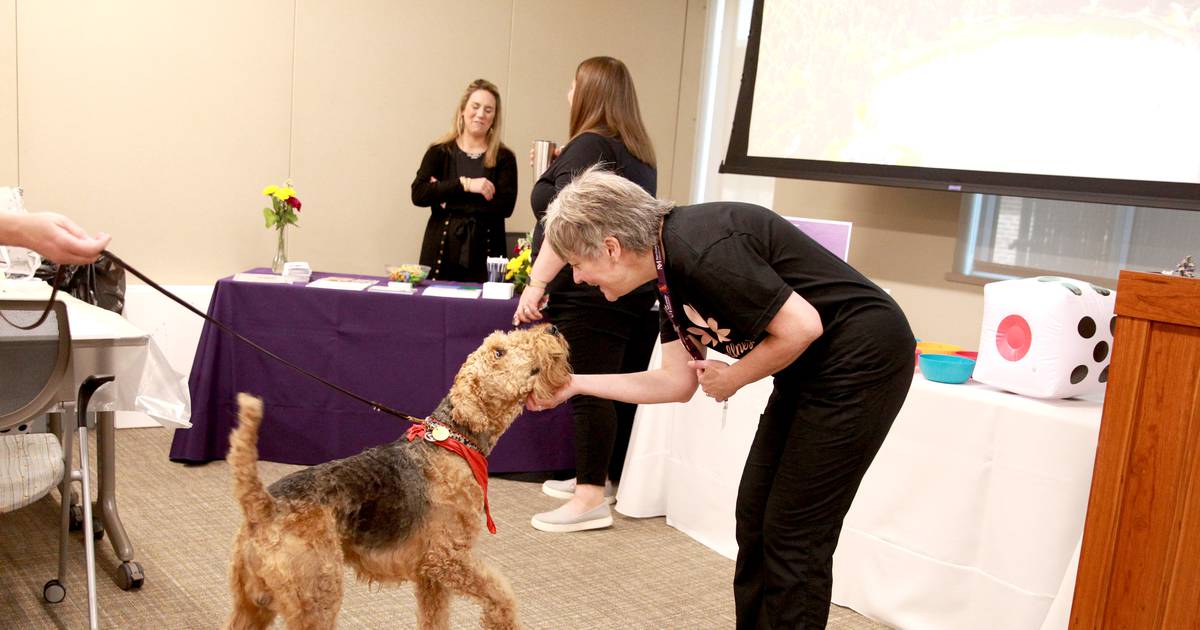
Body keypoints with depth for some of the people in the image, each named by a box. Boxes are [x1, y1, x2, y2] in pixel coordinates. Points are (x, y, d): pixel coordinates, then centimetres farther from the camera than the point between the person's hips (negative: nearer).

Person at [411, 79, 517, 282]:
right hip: (441, 252, 1)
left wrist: (449, 201, -10)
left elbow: (505, 205, -8)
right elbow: (418, 194, -5)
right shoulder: (439, 152, 7)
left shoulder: (504, 158, 5)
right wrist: (464, 184, -14)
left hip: (485, 254, -1)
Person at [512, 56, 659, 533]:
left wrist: (537, 282, -22)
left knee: (588, 389, -7)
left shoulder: (588, 147, -9)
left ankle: (592, 498, -4)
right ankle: (601, 476, 24)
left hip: (590, 292, -9)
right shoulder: (638, 152, 18)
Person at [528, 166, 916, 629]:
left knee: (794, 537, -2)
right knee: (755, 518, 13)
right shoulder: (671, 268, 4)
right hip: (809, 374, 9)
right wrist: (573, 384, 6)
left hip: (859, 363, -9)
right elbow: (677, 382, 7)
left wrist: (733, 379, -9)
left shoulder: (699, 249, -25)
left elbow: (802, 327, -24)